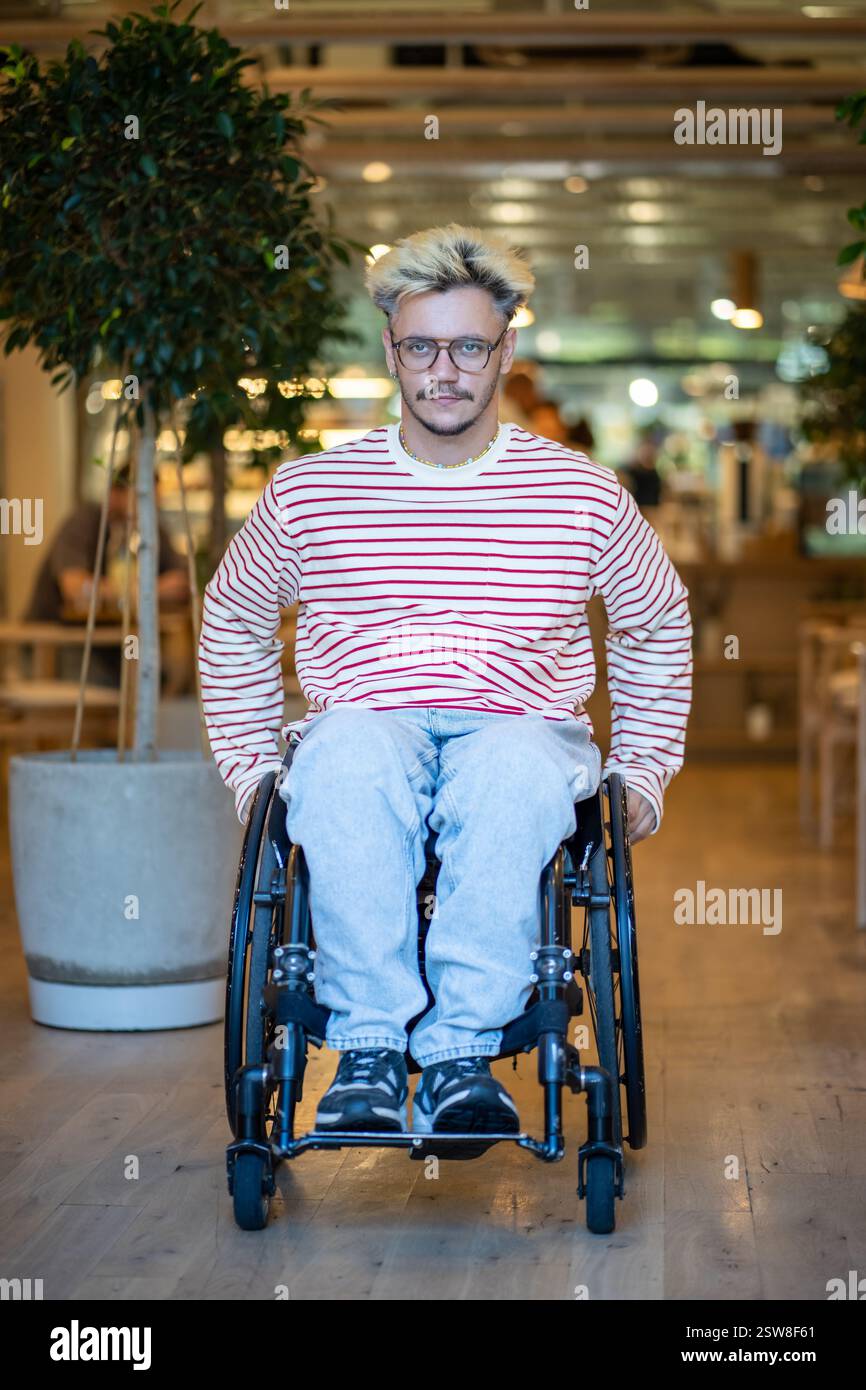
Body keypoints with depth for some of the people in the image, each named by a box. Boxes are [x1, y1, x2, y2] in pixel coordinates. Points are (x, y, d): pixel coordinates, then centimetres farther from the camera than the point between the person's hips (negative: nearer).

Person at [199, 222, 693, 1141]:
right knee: (350, 751, -39)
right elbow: (232, 623, 24)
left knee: (514, 763, -39)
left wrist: (644, 773, 17)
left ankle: (460, 1052, -35)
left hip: (523, 730, 0)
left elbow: (658, 625, 24)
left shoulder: (585, 496, 9)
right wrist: (251, 768, 16)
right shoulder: (306, 494, 9)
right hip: (364, 726, 0)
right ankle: (368, 1049, -35)